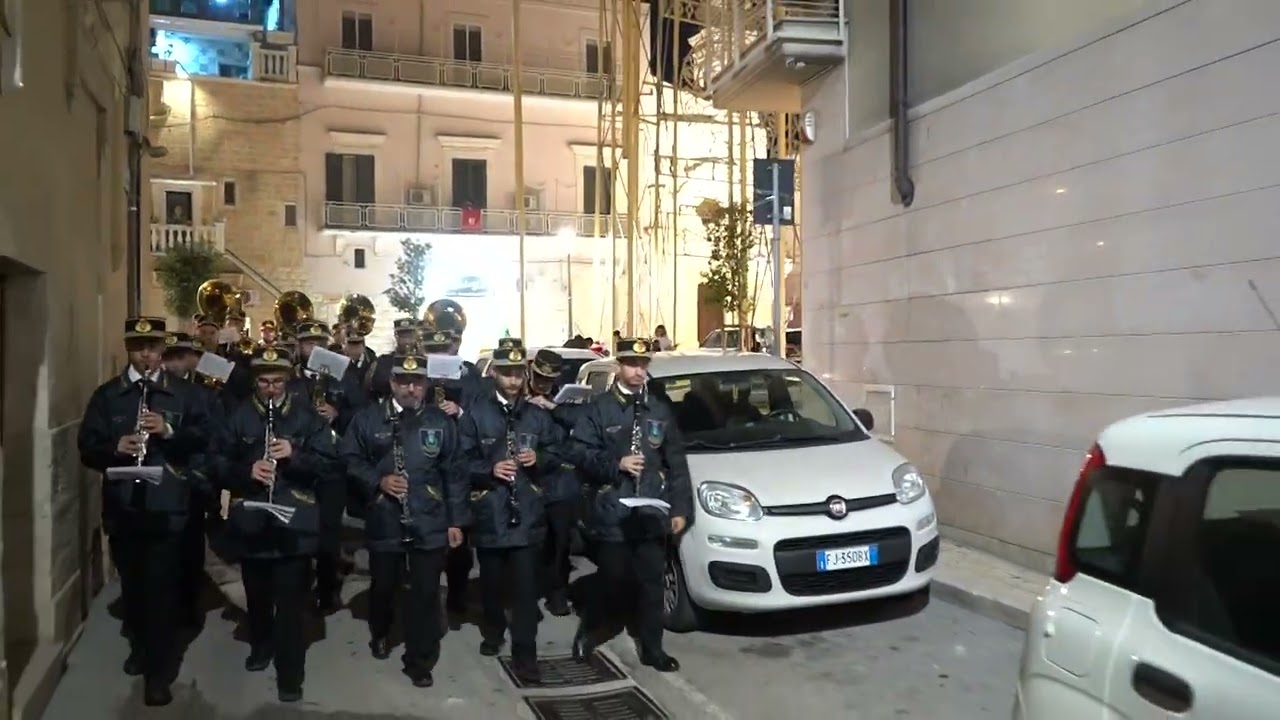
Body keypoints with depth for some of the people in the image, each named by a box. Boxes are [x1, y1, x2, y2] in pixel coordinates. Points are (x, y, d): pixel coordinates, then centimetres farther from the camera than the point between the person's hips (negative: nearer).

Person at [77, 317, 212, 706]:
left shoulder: (183, 392, 4)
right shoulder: (106, 394, 7)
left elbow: (203, 438, 0)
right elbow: (87, 447, 2)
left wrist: (170, 431, -17)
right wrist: (115, 448, -17)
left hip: (167, 506, -2)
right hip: (122, 506, 3)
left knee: (162, 587, -3)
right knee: (132, 584, 15)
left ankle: (159, 672, 4)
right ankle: (140, 646, 37)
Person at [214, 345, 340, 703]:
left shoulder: (308, 416, -1)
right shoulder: (237, 416, 2)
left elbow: (330, 464, -4)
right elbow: (219, 465, 2)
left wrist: (295, 455, -20)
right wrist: (246, 471, -18)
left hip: (296, 523, -2)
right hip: (250, 522, 2)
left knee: (291, 601, -1)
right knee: (257, 594, 19)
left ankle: (290, 674, 8)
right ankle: (261, 646, 44)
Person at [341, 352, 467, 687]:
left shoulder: (441, 421, 2)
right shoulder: (368, 418, 1)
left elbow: (454, 473, 3)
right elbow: (351, 458, 2)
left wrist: (456, 520, 0)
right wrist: (378, 481, -15)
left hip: (430, 521, 0)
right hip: (384, 520, 0)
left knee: (426, 591, 2)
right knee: (383, 585, 17)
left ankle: (420, 659, 16)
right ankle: (380, 634, 46)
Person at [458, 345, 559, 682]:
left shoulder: (538, 415, 8)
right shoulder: (475, 414, -1)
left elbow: (556, 455, 13)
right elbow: (462, 461, -4)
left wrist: (538, 459, -8)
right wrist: (490, 470, -19)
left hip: (528, 511, 1)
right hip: (490, 510, -1)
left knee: (526, 585, -3)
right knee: (492, 579, 15)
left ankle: (524, 656, 2)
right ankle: (493, 631, 40)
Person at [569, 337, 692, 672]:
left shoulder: (660, 410, 10)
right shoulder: (599, 407, -2)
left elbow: (676, 462, 10)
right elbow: (579, 452, -5)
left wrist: (680, 507, 4)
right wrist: (616, 464, -17)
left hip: (653, 513, 4)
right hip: (612, 513, -3)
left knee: (651, 583, 9)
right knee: (611, 581, 5)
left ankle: (652, 648, 22)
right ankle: (587, 632, 31)